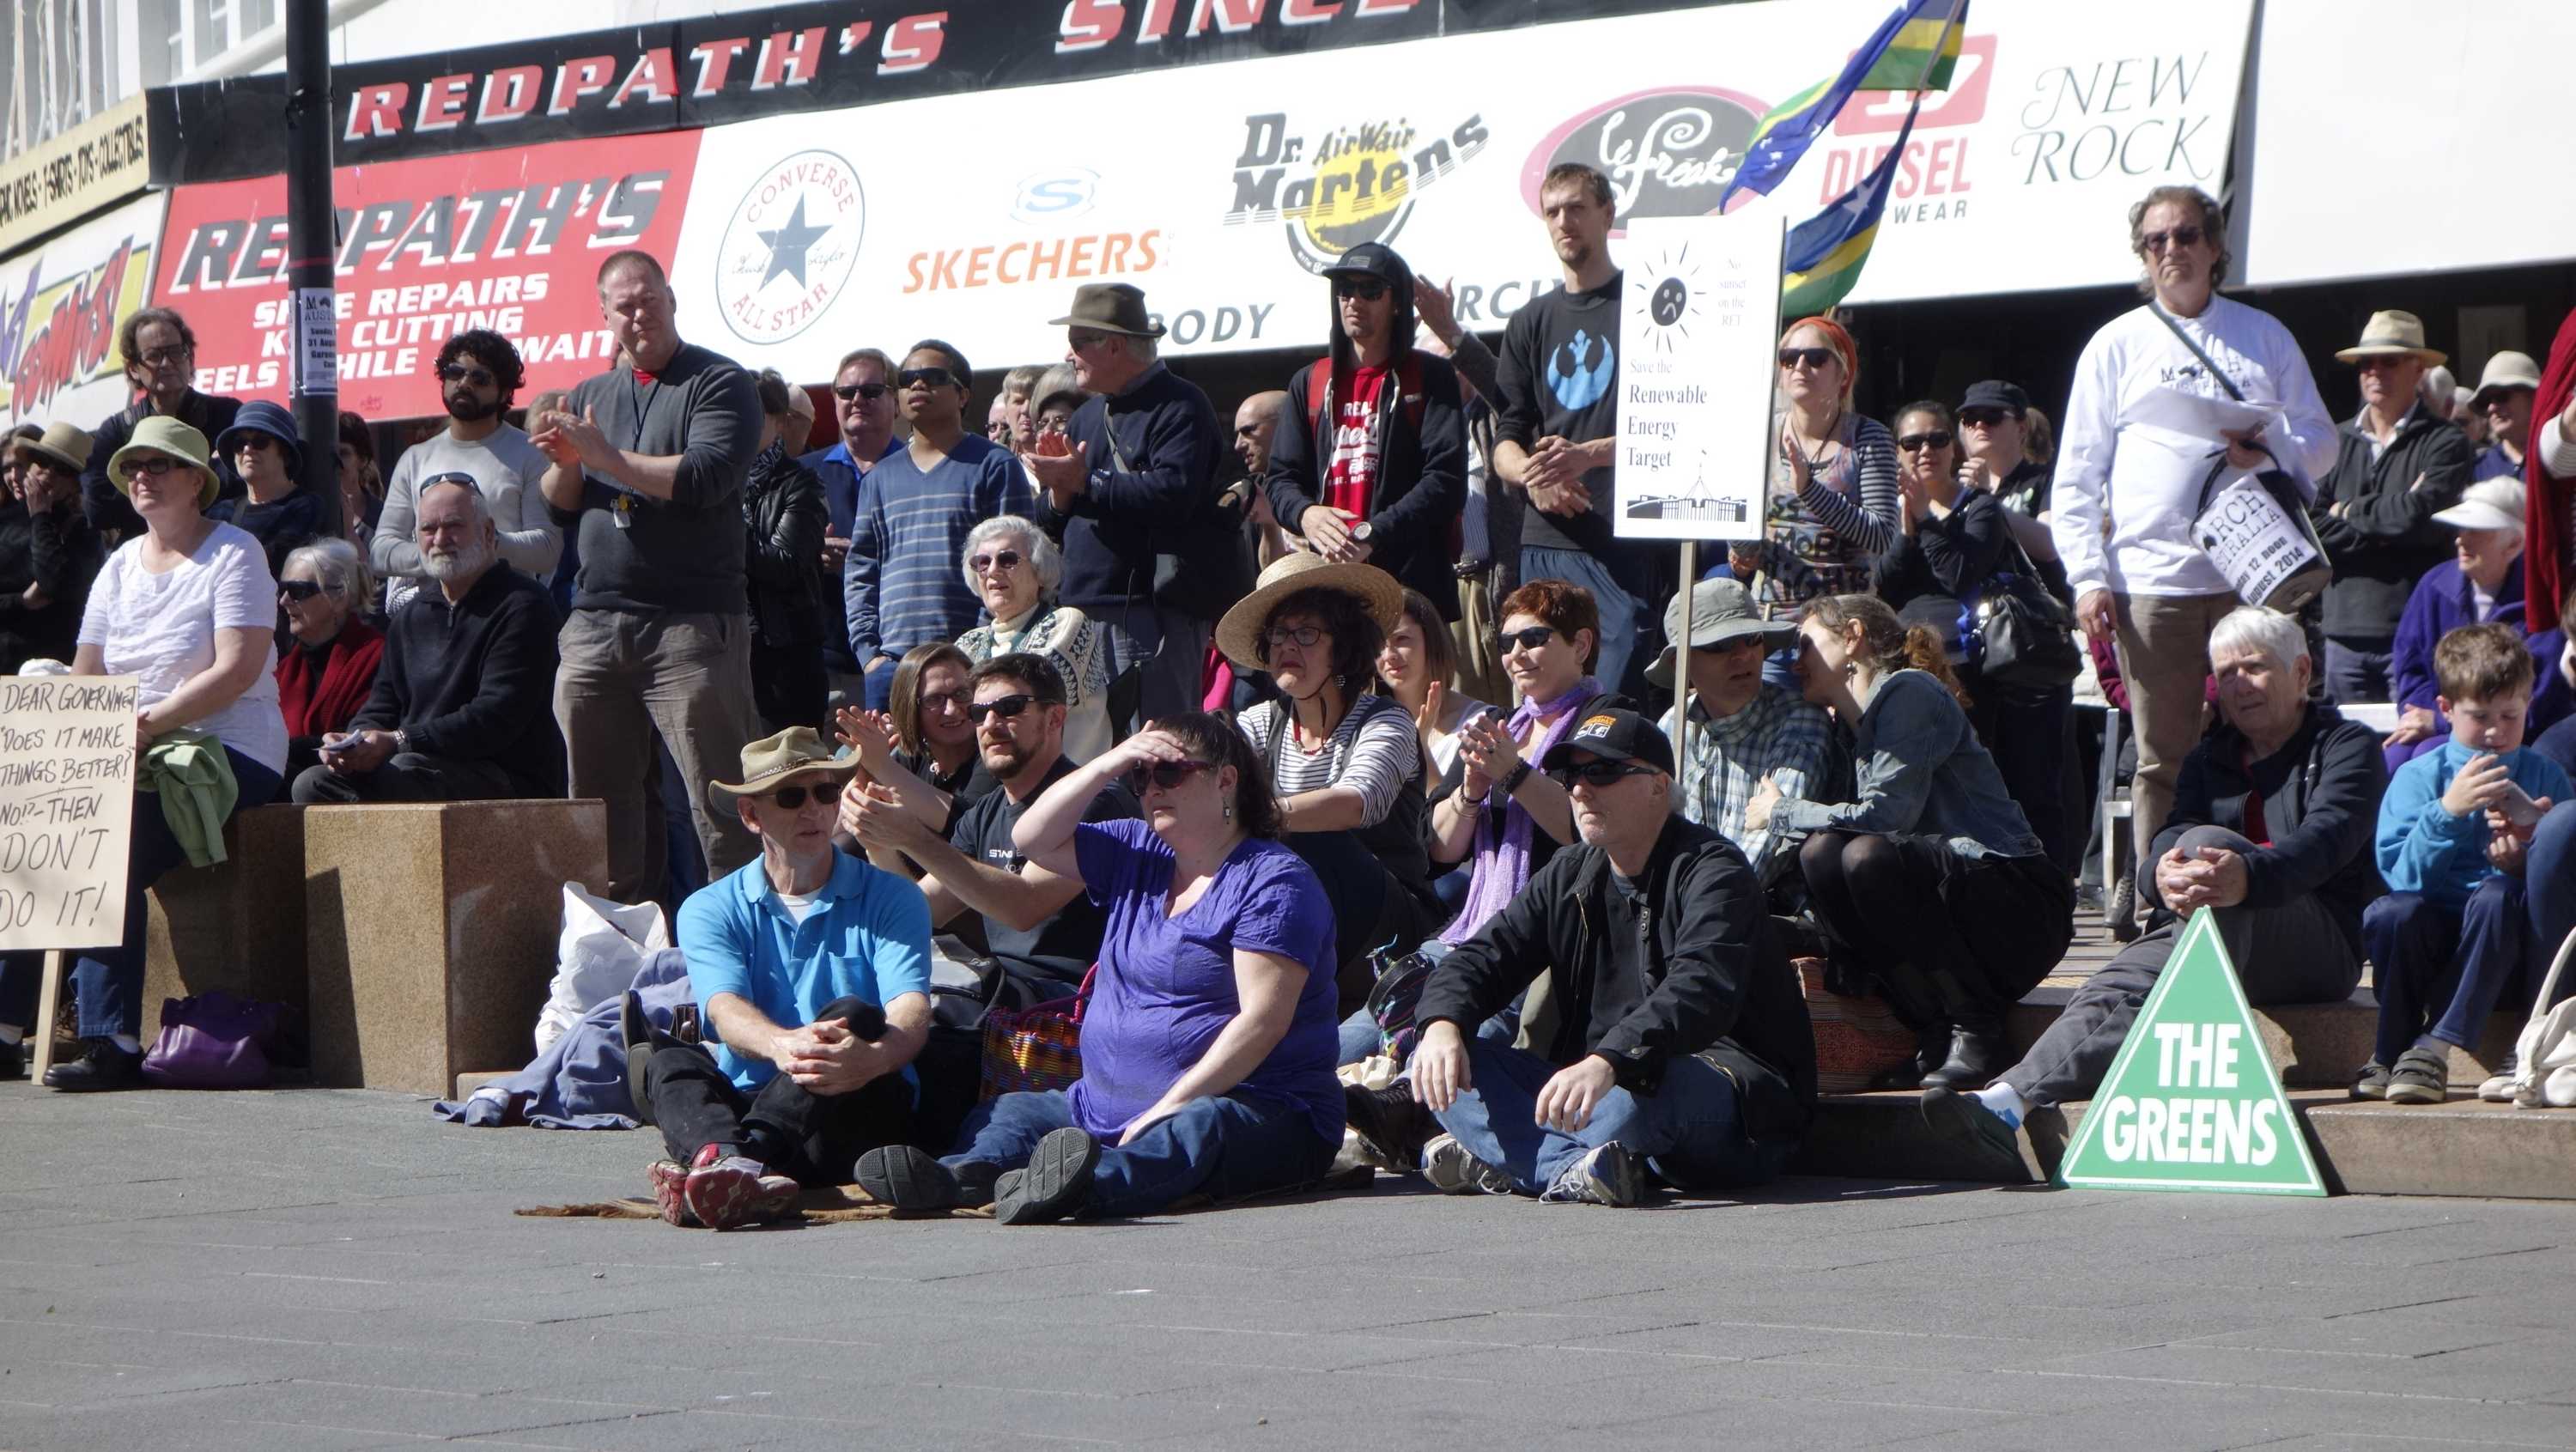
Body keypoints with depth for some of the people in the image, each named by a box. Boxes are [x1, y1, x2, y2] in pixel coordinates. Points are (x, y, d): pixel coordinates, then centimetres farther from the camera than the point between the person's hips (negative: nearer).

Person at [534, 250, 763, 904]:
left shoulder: (718, 385, 0)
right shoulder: (588, 397, 19)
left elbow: (706, 477, -16)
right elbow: (555, 513, 18)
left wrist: (605, 456, -11)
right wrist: (565, 465, -4)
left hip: (692, 624, -6)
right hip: (595, 624, 6)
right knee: (600, 799, 7)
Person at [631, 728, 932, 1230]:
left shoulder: (888, 900, 9)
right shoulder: (711, 910, 12)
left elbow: (911, 1012, -9)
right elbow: (726, 1012, -9)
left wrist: (873, 1057, -36)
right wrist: (783, 1046, -36)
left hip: (859, 1118, -1)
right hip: (744, 1106, 1)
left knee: (852, 1015, -30)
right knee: (657, 1056, -26)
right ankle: (729, 1163, -60)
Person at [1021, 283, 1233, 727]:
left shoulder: (1179, 405, -5)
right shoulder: (1088, 416, 22)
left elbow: (1172, 495, -22)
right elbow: (1049, 525, 22)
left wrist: (1085, 481, -15)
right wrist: (1058, 492, -1)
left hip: (1153, 607, -8)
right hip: (1085, 610, 8)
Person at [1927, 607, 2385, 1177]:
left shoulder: (2347, 746, 11)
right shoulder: (2209, 760, 27)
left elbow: (2328, 836, -12)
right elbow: (2174, 833, 6)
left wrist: (2248, 874, -35)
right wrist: (2162, 875, -23)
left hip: (2321, 944, -5)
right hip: (2193, 928, 5)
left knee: (2210, 844, -32)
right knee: (2118, 984, -28)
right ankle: (2012, 1101, -55)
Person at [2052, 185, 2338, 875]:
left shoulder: (2264, 337, 15)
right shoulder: (2117, 345, 11)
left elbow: (2321, 438, 14)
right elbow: (2076, 476, 8)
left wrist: (2270, 451, -9)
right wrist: (2087, 577, -4)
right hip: (2152, 583, -1)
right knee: (2163, 758, 0)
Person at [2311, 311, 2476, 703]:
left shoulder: (2444, 444, 0)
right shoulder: (2338, 443, 11)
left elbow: (2421, 514, -15)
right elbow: (2312, 531, 1)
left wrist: (2351, 512, 0)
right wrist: (2388, 525, -8)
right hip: (2344, 629, 4)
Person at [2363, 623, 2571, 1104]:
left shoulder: (2545, 776, 8)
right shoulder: (2418, 776, 7)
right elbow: (2402, 874, -8)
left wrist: (2524, 861, -21)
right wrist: (2448, 810, -19)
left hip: (2503, 950, 0)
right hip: (2432, 938, 0)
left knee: (2497, 897, -34)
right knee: (2392, 912, -32)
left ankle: (2436, 1046, -30)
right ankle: (2391, 1051, -15)